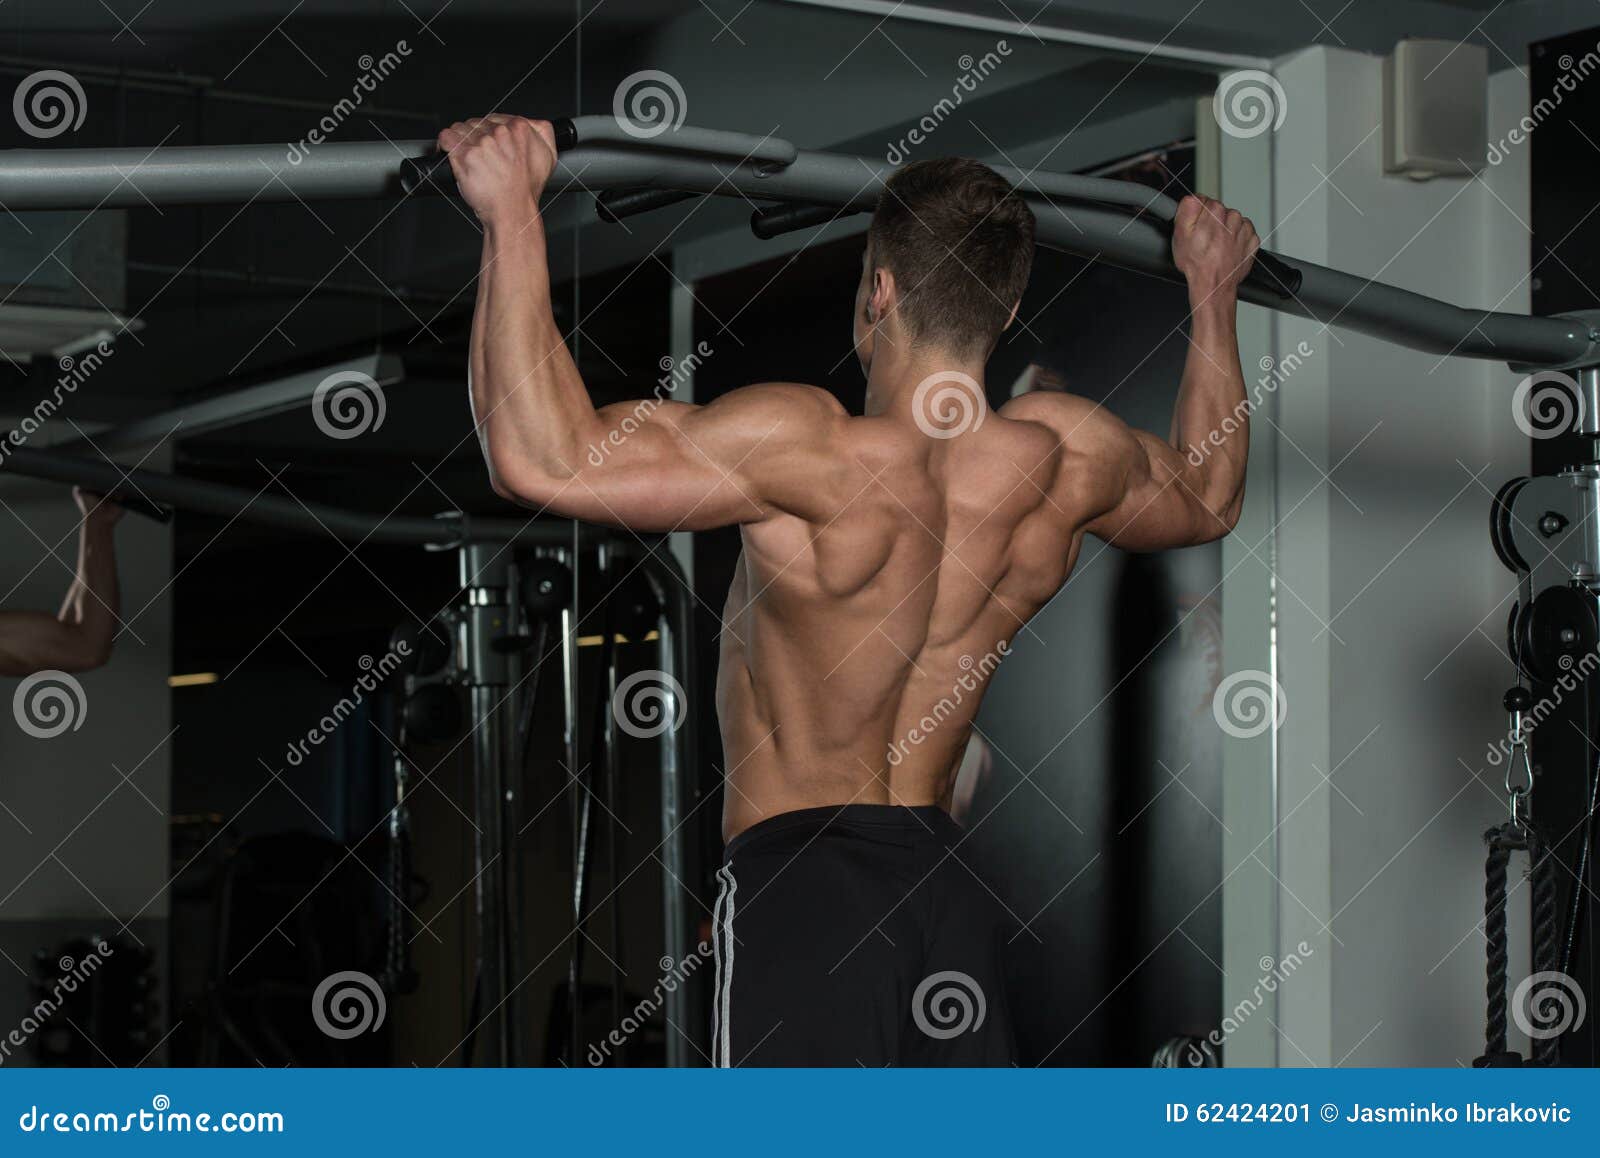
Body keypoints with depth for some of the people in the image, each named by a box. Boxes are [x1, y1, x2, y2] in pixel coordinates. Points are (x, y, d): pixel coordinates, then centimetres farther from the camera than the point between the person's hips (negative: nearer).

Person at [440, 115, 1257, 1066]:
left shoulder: (816, 456, -19)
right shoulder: (1068, 460, 0)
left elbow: (542, 458, -26)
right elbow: (1210, 497, 24)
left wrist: (514, 217, -23)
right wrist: (1214, 297, 35)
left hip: (804, 882, -6)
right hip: (951, 887, 6)